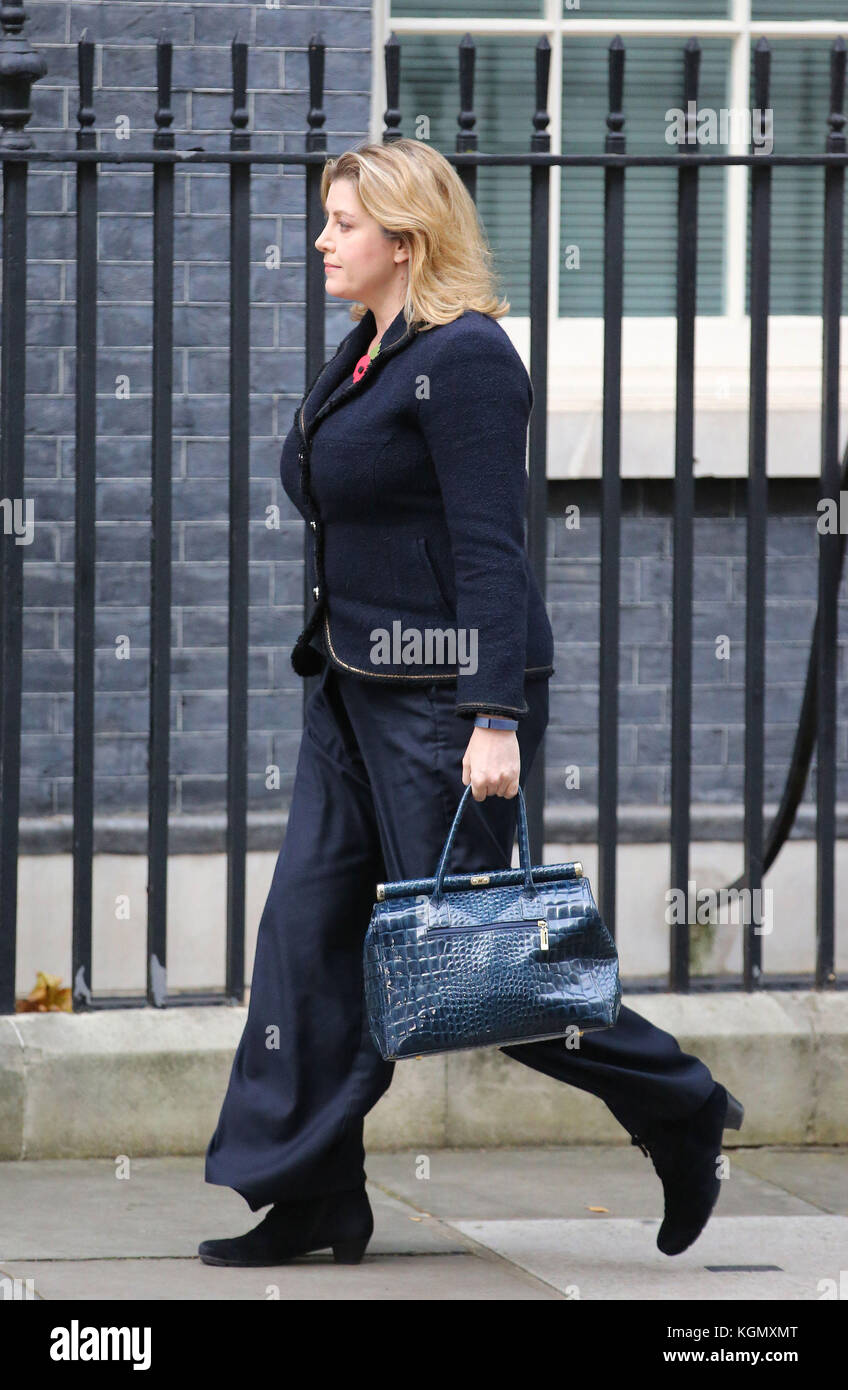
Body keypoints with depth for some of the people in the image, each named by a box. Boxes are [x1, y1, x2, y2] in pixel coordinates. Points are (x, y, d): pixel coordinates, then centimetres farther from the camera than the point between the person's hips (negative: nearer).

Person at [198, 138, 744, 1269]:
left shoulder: (465, 359, -15)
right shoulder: (364, 358, 14)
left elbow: (488, 550, -21)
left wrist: (495, 720, -25)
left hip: (447, 689, -10)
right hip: (357, 686, 10)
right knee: (306, 930, 2)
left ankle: (680, 1111, 12)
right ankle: (309, 1200, 6)